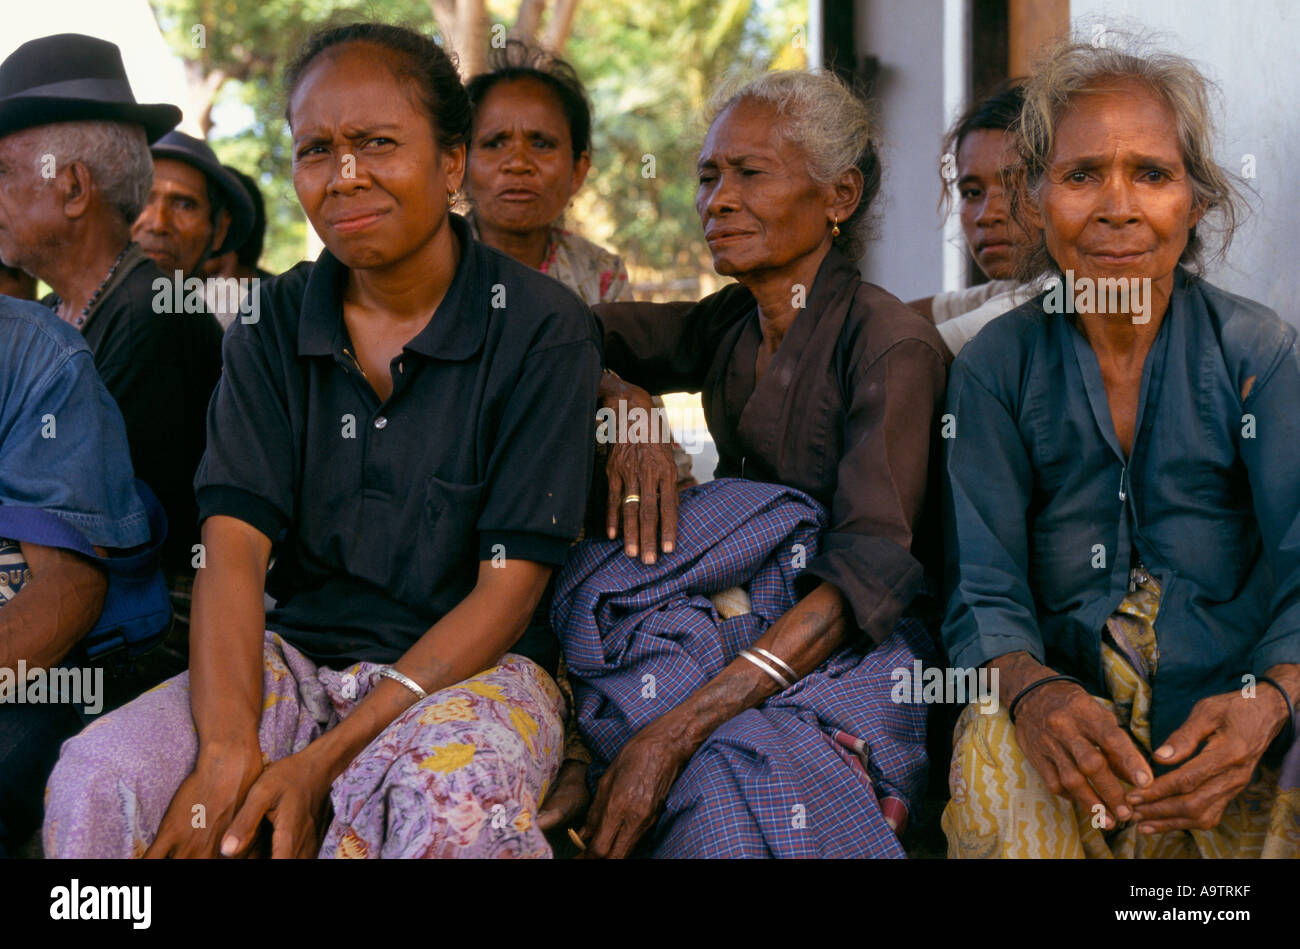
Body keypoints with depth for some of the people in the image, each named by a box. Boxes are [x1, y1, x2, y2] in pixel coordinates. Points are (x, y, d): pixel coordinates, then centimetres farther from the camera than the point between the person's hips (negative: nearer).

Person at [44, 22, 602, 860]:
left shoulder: (543, 330, -6)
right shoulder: (273, 327, 7)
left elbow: (508, 589, -10)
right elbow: (234, 543, -4)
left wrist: (325, 760, -20)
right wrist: (228, 747, -24)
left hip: (472, 666, -3)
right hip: (294, 657, 4)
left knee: (454, 802, -39)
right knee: (96, 783, -24)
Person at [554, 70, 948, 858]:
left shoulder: (890, 343, -12)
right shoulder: (729, 326, 9)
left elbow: (869, 572, -22)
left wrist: (679, 728, -31)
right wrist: (628, 406, -9)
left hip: (848, 650, -6)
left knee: (729, 779, -38)